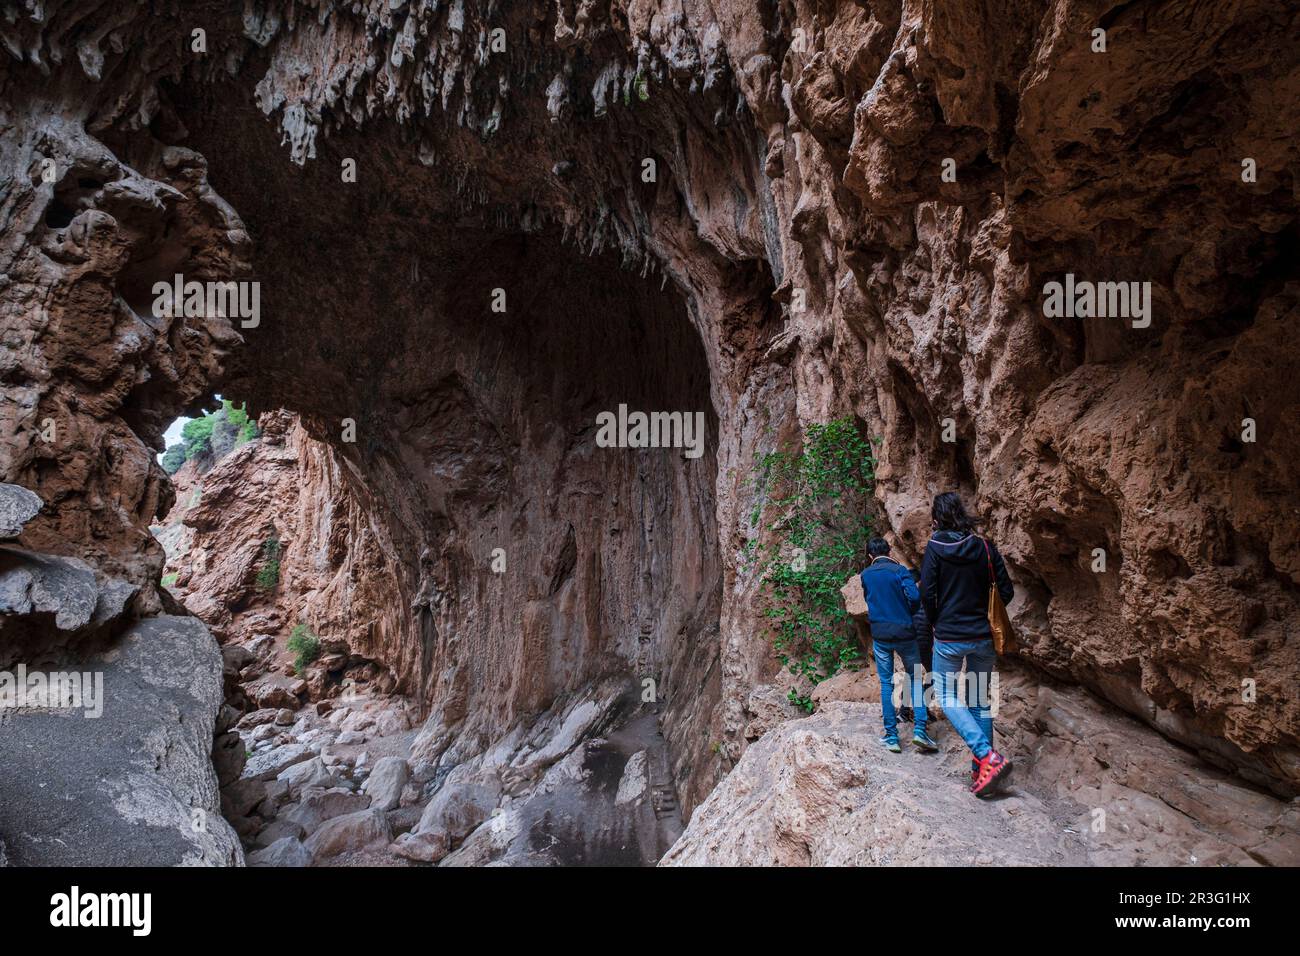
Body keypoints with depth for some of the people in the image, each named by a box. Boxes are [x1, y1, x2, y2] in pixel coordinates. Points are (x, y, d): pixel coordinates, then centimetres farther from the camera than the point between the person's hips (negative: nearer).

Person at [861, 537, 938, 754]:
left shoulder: (866, 575, 5)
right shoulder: (900, 571, -7)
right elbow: (914, 597, -17)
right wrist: (910, 615, 1)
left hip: (879, 635, 2)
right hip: (904, 633, -2)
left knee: (886, 683, 8)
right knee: (915, 679, 11)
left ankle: (892, 736, 7)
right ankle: (919, 729, 0)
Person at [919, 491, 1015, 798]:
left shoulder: (935, 547, -9)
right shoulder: (984, 547, 0)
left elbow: (927, 593, -12)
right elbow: (1006, 591, 2)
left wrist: (936, 623, 5)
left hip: (949, 636, -4)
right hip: (983, 636, 4)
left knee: (947, 696, 8)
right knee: (980, 699, 14)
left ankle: (987, 757, -10)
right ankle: (981, 771, 16)